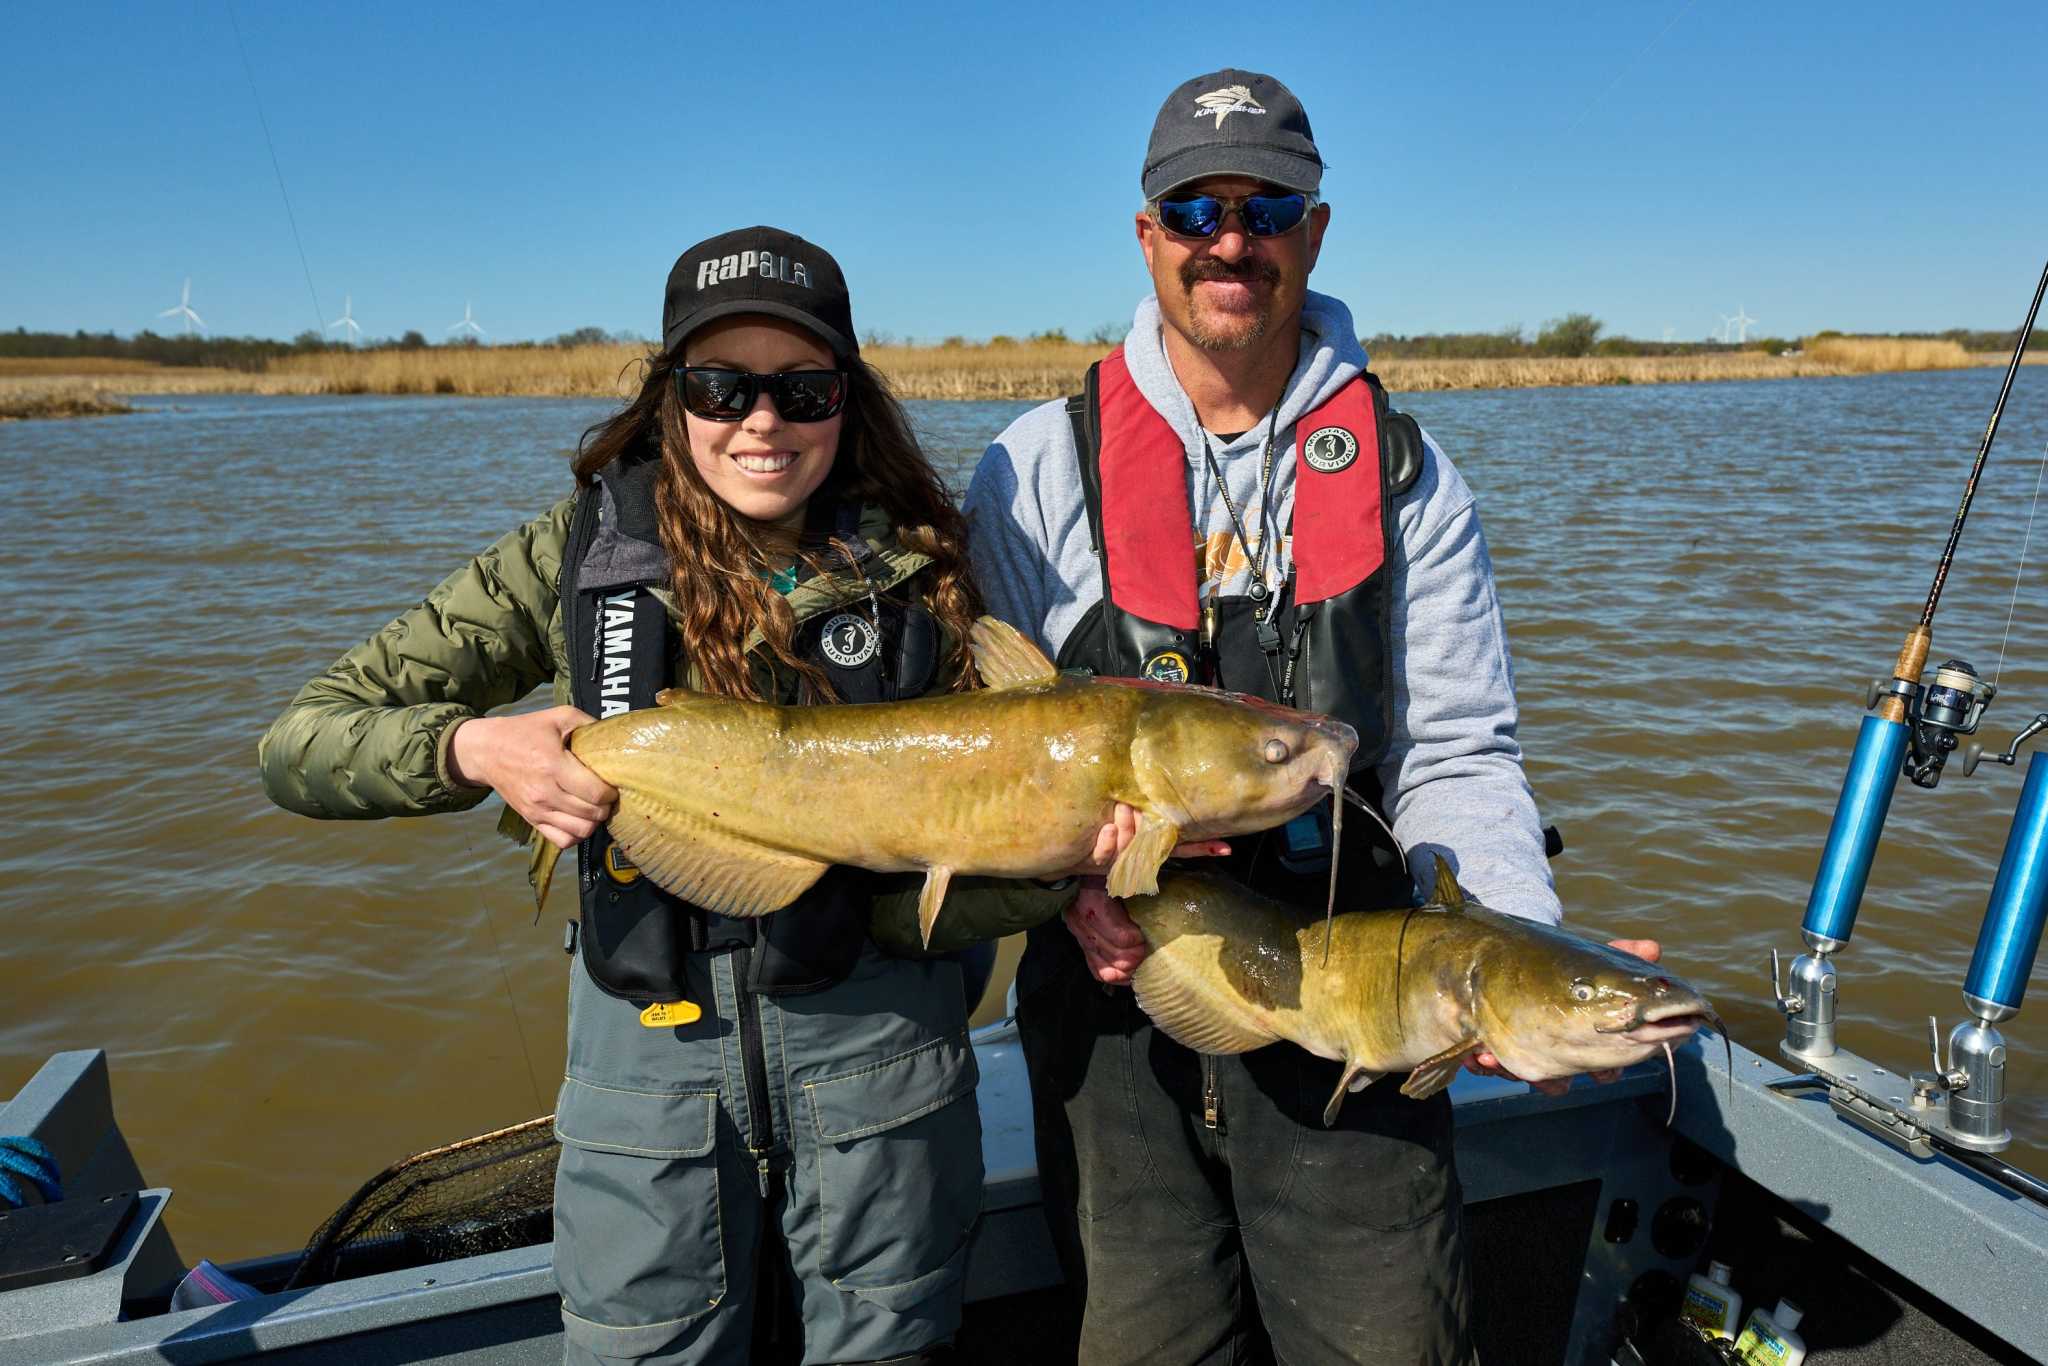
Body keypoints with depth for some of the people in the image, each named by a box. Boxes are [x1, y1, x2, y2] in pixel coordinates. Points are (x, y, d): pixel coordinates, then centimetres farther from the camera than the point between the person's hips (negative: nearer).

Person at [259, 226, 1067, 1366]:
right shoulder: (584, 552, -5)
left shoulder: (917, 565, -4)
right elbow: (301, 743, -6)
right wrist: (475, 749, -24)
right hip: (647, 1047, 0)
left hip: (876, 1044, 1)